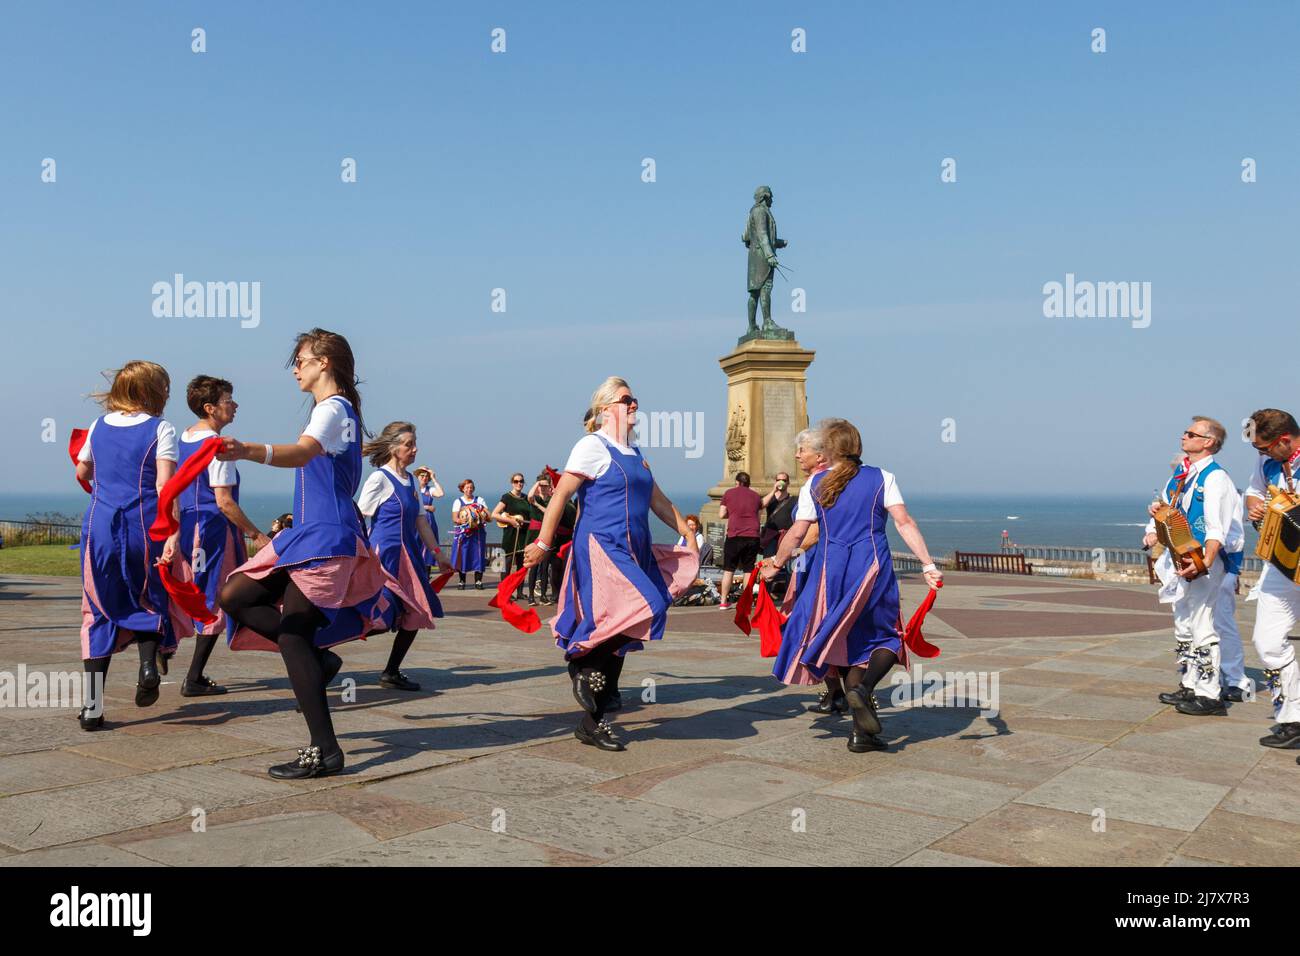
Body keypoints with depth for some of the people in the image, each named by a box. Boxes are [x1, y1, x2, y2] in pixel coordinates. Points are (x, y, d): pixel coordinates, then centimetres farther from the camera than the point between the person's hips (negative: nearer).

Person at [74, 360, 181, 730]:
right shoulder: (160, 428, -2)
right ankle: (148, 662, -9)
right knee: (149, 599, 18)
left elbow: (82, 472, 25)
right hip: (144, 524, -3)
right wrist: (172, 534, -17)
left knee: (99, 610, 8)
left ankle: (92, 705, 3)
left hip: (99, 523, 3)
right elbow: (165, 485, -12)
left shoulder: (99, 425, 11)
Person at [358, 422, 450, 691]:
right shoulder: (379, 478, -10)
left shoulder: (410, 480, 14)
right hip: (384, 554, -8)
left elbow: (420, 520, 18)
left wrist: (438, 555, 17)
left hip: (408, 555, 8)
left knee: (417, 614, 8)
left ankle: (391, 674, 19)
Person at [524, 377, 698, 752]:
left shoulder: (634, 454, 19)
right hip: (600, 549, -8)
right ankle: (583, 662, -2)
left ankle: (592, 723, 16)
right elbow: (560, 495, -11)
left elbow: (658, 500, 27)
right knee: (645, 608, -24)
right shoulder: (593, 446, -5)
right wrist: (543, 544, -15)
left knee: (617, 636, 7)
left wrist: (687, 533, 23)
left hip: (633, 554, 8)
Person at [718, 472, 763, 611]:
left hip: (734, 536, -1)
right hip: (753, 536, 2)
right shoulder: (756, 495, 12)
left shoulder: (729, 493, 5)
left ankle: (724, 602, 6)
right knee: (748, 569, 8)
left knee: (728, 570, 6)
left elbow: (722, 514, 2)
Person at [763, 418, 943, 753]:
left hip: (831, 571, 2)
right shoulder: (881, 478, 4)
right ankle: (863, 689, -16)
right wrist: (928, 565, -5)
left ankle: (862, 731, 9)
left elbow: (796, 534, 4)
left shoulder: (814, 485, 6)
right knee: (886, 638, 15)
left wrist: (776, 564, 19)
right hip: (873, 569, -1)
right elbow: (904, 522, -5)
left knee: (852, 644, 12)